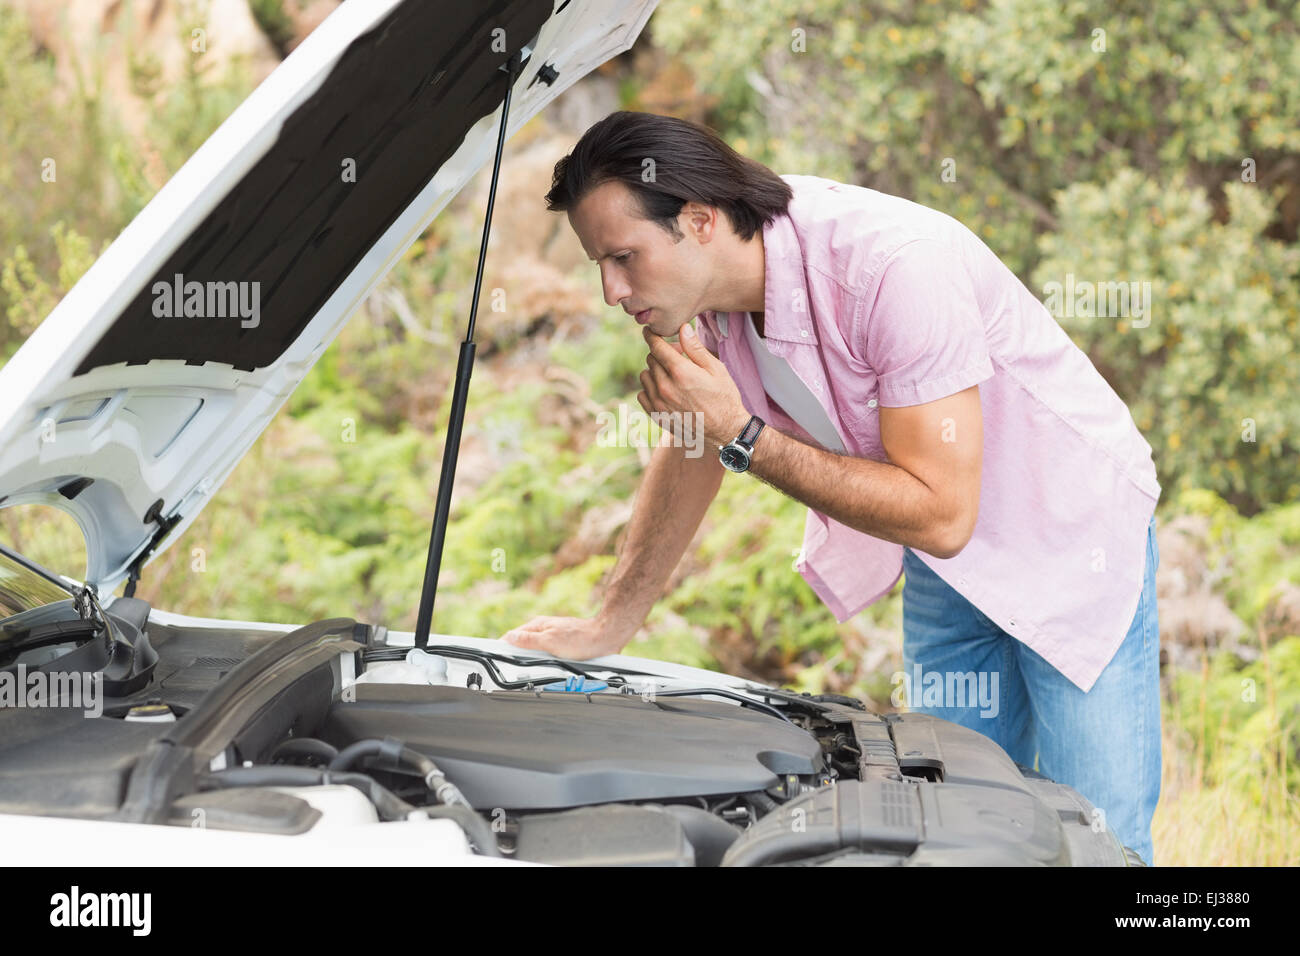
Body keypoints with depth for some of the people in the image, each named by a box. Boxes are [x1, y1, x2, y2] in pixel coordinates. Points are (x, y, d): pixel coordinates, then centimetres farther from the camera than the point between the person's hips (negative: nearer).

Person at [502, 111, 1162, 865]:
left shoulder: (898, 265, -34)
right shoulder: (711, 287, -10)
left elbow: (940, 515, -33)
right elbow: (691, 454, 10)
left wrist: (741, 435, -31)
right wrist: (610, 626, 12)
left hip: (1074, 534, -7)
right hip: (945, 573, 7)